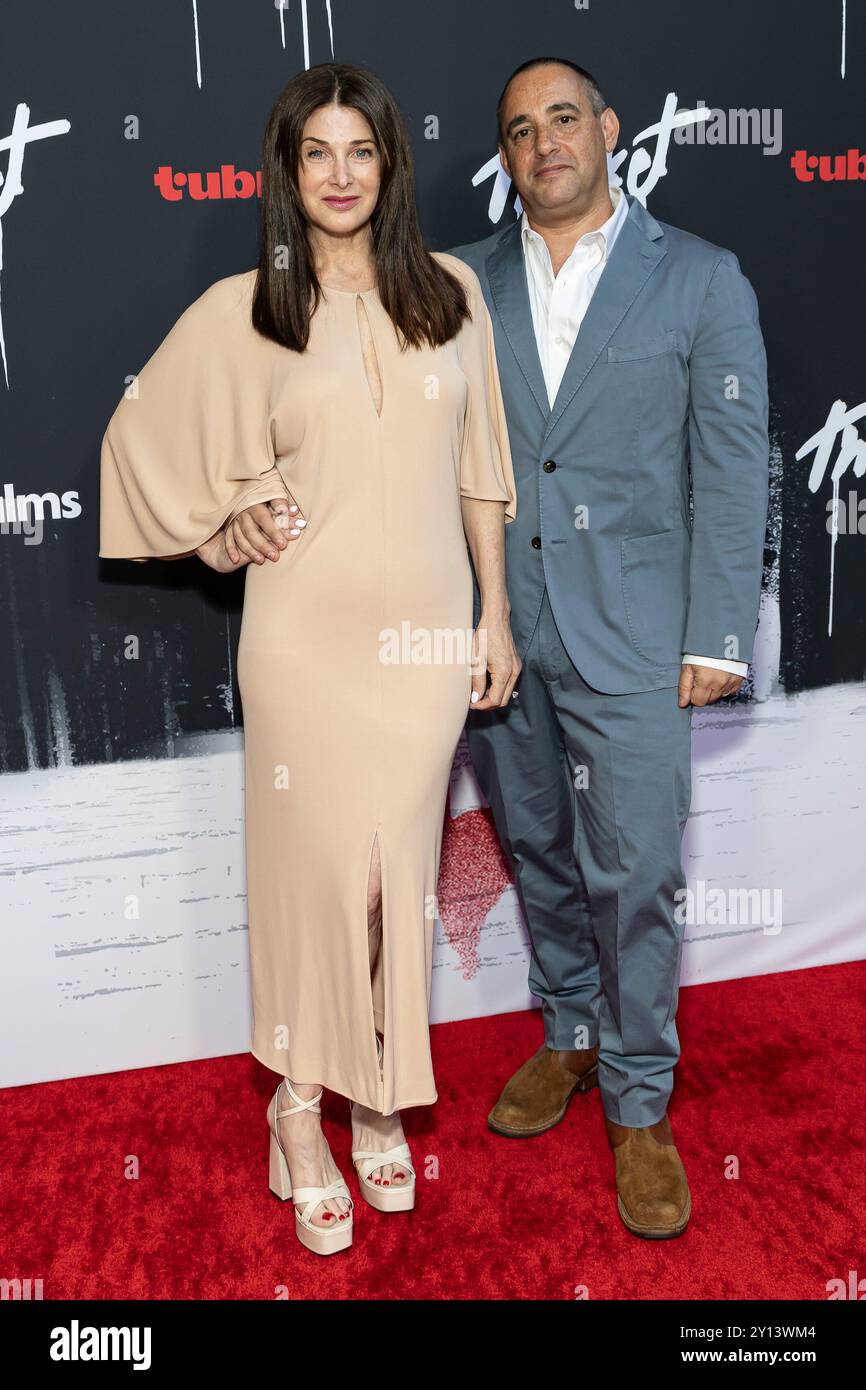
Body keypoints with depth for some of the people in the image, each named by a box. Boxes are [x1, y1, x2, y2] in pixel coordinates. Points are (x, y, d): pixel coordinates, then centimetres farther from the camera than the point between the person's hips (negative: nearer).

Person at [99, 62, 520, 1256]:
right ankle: (299, 1108, 24)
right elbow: (141, 433, 12)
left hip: (427, 627, 2)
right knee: (315, 862, 2)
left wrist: (495, 614, 7)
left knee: (402, 866, 9)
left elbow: (476, 468, 10)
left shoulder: (450, 292, 7)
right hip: (307, 631, -2)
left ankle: (379, 1096, 30)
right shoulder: (244, 311, 1)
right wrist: (222, 527, 0)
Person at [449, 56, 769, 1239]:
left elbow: (731, 469, -2)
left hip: (628, 639, -3)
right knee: (539, 855, 16)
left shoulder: (700, 280, 0)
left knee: (634, 879, 1)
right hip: (496, 631, 3)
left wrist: (717, 639, -7)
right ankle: (569, 1036, 38)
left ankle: (639, 1106, 20)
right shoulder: (466, 283, 7)